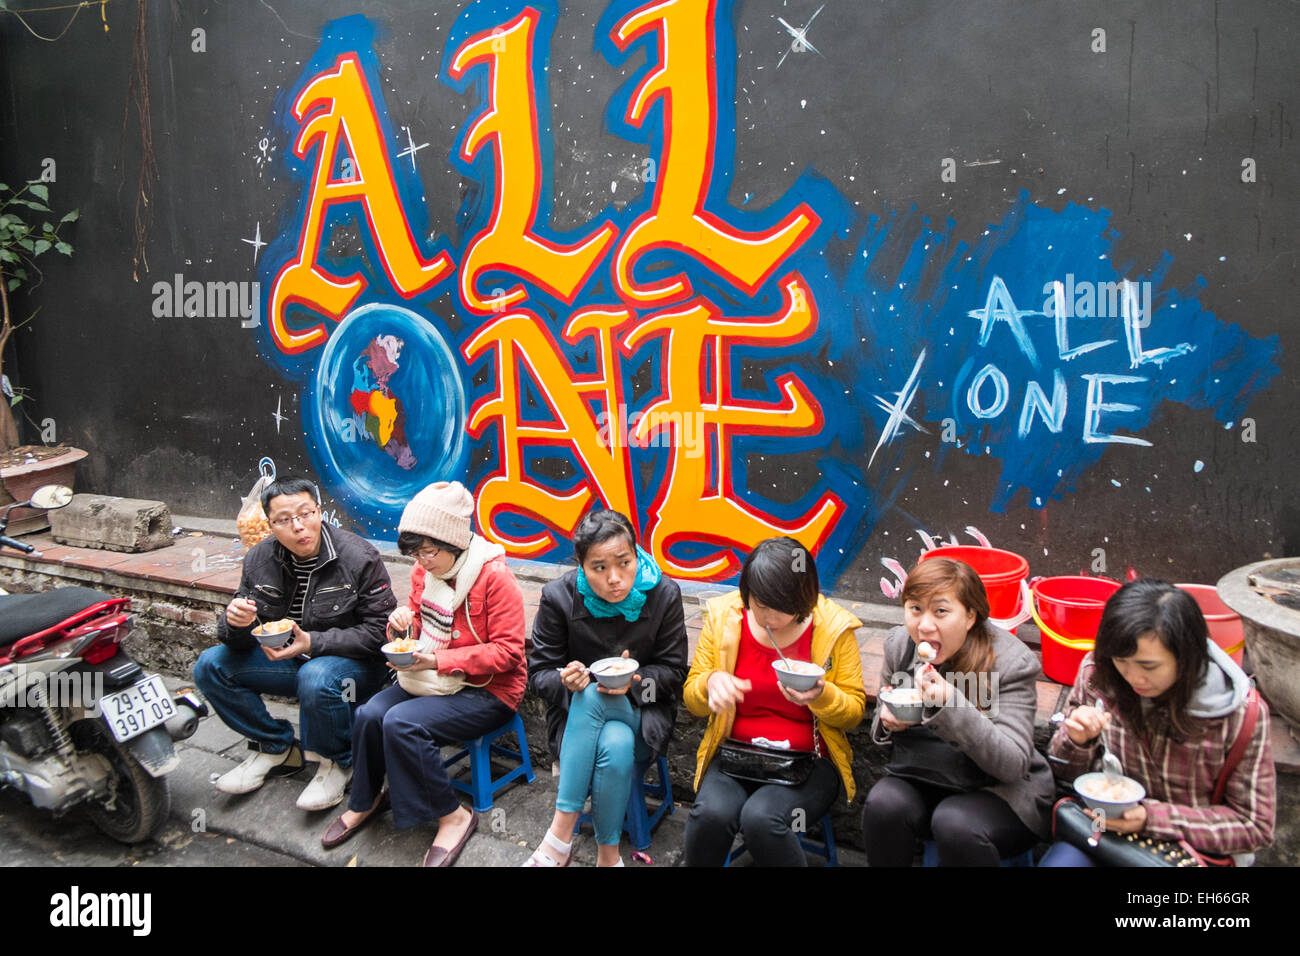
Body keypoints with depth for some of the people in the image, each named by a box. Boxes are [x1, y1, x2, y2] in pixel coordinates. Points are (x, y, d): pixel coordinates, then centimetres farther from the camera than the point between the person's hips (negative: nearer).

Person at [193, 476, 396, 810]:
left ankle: (337, 762, -7)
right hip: (286, 657, 6)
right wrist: (236, 623, -23)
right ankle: (277, 748, 8)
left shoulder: (359, 557, -18)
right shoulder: (259, 558, -3)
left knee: (315, 678, -38)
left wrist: (313, 643, -28)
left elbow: (377, 630, -19)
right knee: (210, 666, -8)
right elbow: (240, 641, 3)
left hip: (352, 661, -6)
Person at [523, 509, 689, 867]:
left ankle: (561, 834, -20)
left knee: (616, 746, -37)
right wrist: (566, 680, -28)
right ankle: (608, 855, -21)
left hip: (640, 711, 0)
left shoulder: (664, 594, -8)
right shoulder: (559, 597, -9)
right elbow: (539, 672, -3)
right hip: (578, 715, 1)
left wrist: (634, 679, -23)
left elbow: (674, 670, -2)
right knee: (615, 748, -36)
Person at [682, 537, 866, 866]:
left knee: (761, 818, -31)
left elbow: (854, 712, 1)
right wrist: (711, 682, -18)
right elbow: (693, 700, 6)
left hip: (809, 763, -2)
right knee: (711, 812, -29)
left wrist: (821, 696, -21)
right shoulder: (723, 616, -1)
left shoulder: (835, 627, -6)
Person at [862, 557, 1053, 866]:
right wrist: (887, 722, -11)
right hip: (918, 779, 4)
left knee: (955, 823, -34)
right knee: (882, 805, -26)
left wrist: (951, 705, -36)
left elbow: (1014, 764, -22)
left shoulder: (1012, 662, -16)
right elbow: (880, 722, 15)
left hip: (996, 791, -4)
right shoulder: (899, 644, -1)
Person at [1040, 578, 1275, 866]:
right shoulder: (1096, 673, -9)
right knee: (1058, 860, -28)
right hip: (1106, 826, 2)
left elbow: (1255, 827, -7)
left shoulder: (1241, 713, -16)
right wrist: (1076, 741, -21)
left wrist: (1151, 818, -20)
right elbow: (1066, 774, 3)